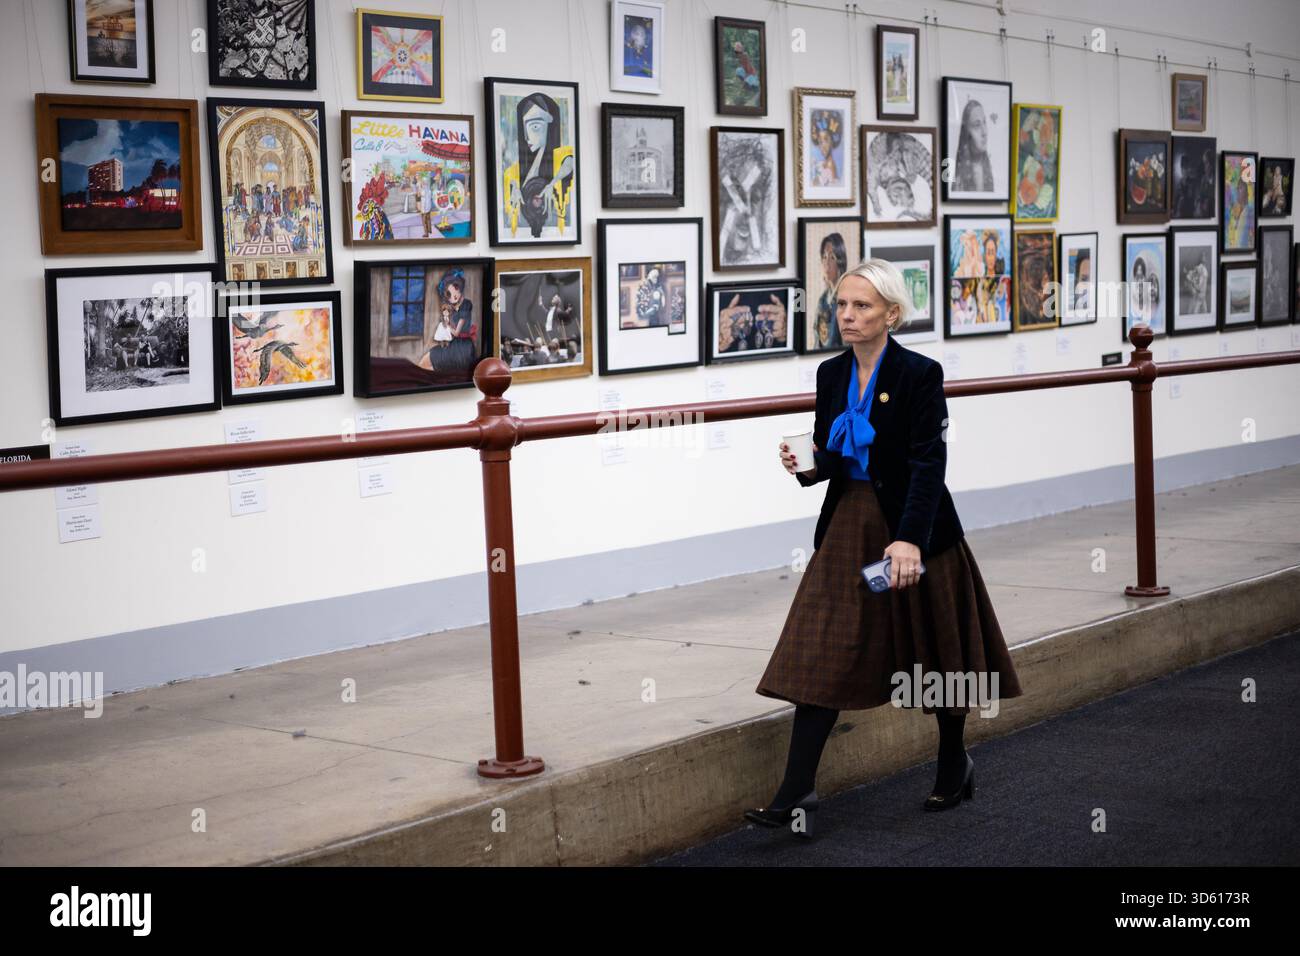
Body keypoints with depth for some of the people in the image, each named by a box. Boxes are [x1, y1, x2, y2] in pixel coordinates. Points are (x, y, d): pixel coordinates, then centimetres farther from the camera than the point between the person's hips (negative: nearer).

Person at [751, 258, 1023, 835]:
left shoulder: (919, 374, -14)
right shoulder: (831, 374, 4)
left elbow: (929, 462, -20)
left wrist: (909, 538, -31)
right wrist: (808, 468, -11)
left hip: (914, 530, -5)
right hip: (848, 527, 5)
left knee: (935, 657, 11)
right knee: (819, 658, -5)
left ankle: (954, 766, 35)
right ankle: (796, 796, -6)